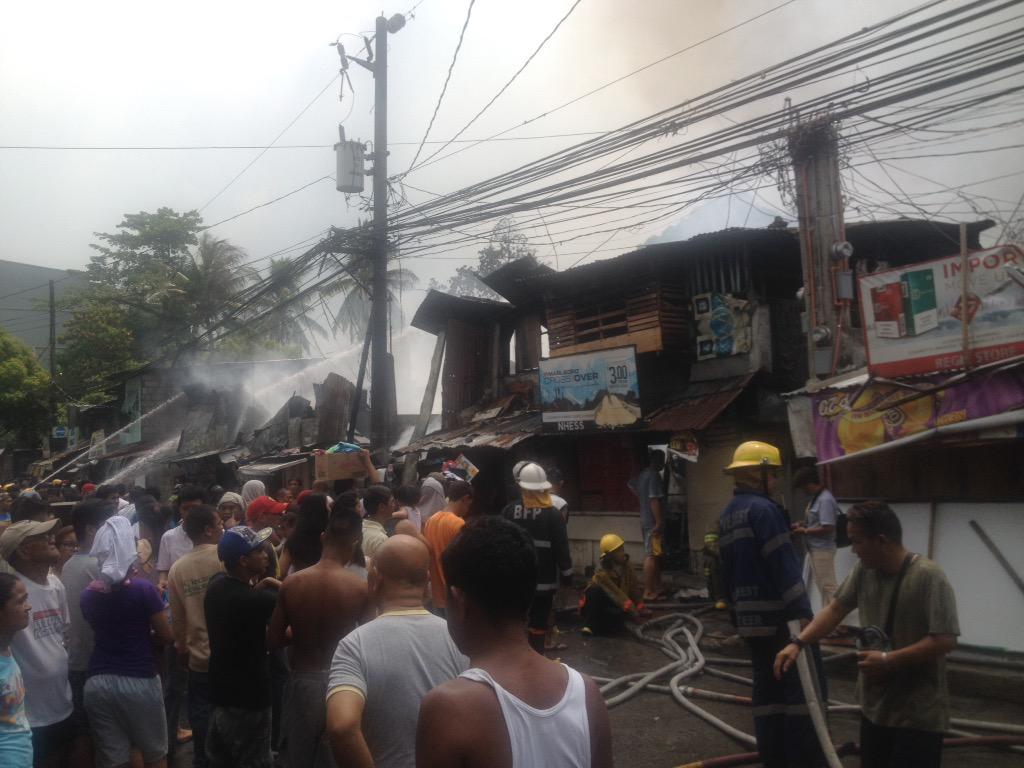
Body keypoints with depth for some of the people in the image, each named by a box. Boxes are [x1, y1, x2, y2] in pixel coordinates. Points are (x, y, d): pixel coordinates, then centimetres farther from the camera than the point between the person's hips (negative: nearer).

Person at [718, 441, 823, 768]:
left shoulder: (726, 515, 14)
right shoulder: (763, 508, -15)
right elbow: (784, 565, -20)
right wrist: (802, 611, -19)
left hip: (750, 617, 9)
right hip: (779, 615, -9)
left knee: (767, 686, 13)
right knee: (805, 686, -1)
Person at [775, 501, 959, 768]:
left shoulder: (928, 577, -22)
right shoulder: (863, 570, -1)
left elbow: (945, 640, -24)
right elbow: (836, 608, 6)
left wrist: (888, 660, -21)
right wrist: (797, 643, -4)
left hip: (918, 715, -7)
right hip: (874, 705, 7)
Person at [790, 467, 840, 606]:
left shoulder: (825, 499, -21)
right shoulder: (816, 497, 9)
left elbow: (827, 528, -25)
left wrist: (805, 531, -16)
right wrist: (801, 524, 6)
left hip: (822, 549, -10)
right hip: (816, 548, 10)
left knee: (827, 585, -2)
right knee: (822, 584, 18)